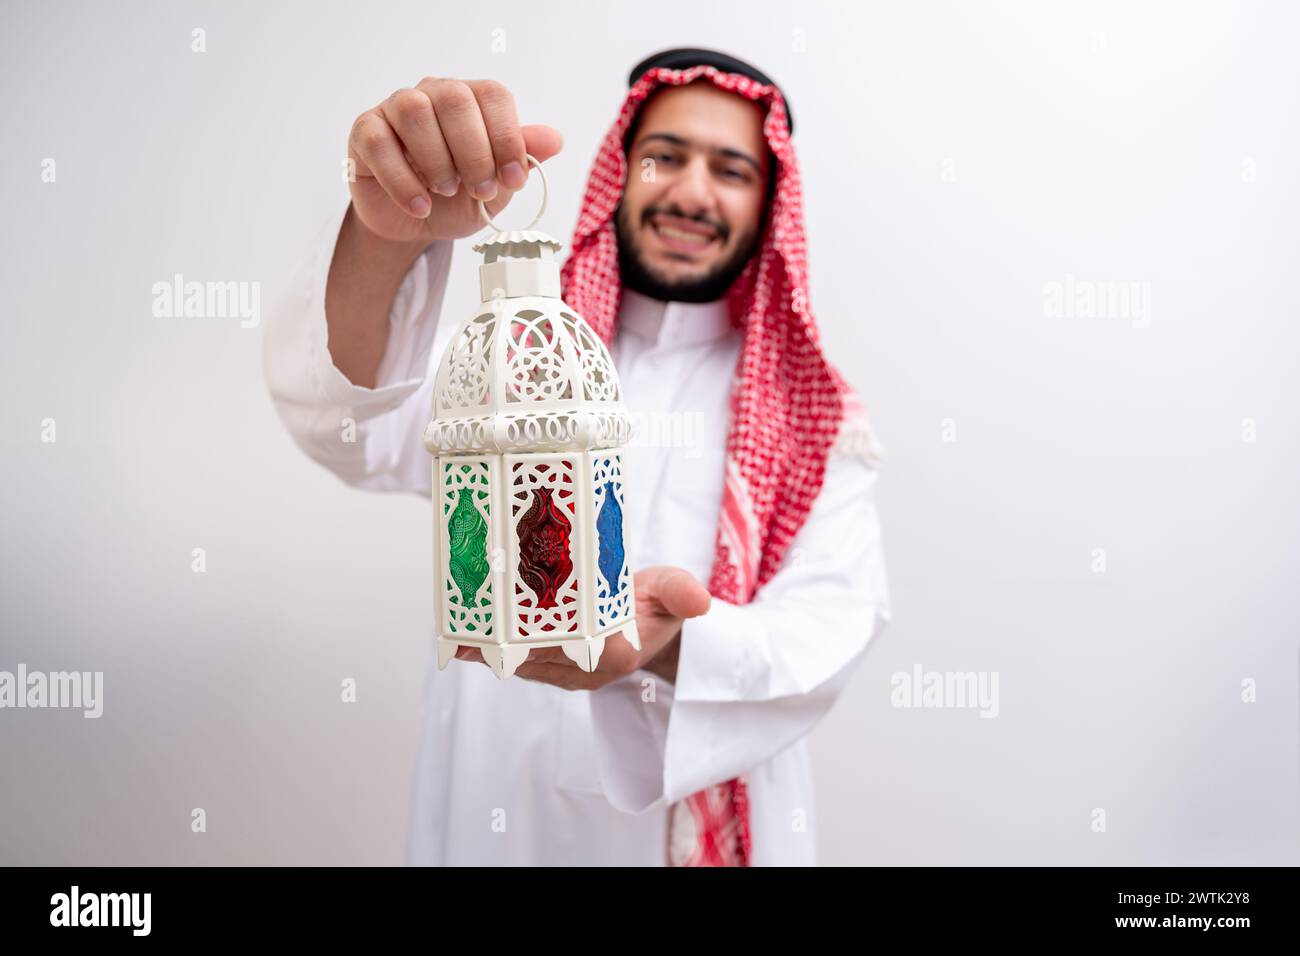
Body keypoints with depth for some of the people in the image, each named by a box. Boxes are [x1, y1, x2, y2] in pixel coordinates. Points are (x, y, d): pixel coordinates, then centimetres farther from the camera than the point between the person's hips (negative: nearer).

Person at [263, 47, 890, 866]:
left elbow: (830, 631, -16)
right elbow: (348, 420, -22)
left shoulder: (813, 418, -4)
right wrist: (390, 234, -40)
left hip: (718, 834, 1)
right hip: (493, 823, 0)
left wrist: (672, 647, -36)